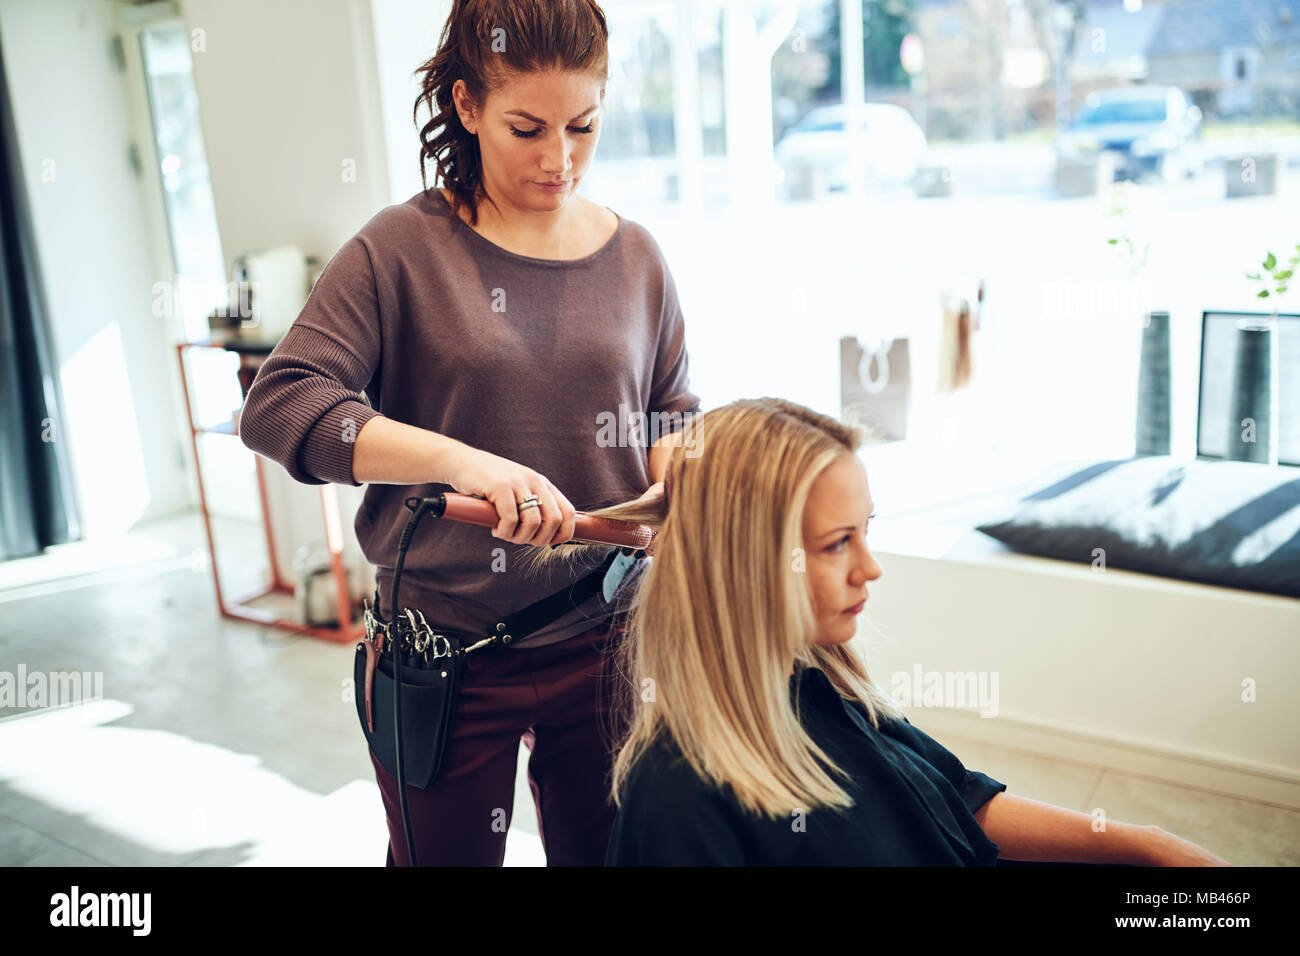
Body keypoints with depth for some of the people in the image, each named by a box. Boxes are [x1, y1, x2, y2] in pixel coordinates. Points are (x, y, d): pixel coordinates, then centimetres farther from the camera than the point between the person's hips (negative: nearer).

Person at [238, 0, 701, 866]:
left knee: (605, 850, 18)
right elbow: (277, 405, -16)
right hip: (443, 655, -3)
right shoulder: (404, 248, -8)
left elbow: (673, 413, 13)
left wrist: (677, 472, -11)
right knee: (448, 856, 16)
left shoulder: (635, 258, 4)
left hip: (604, 639, 3)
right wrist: (462, 461, -28)